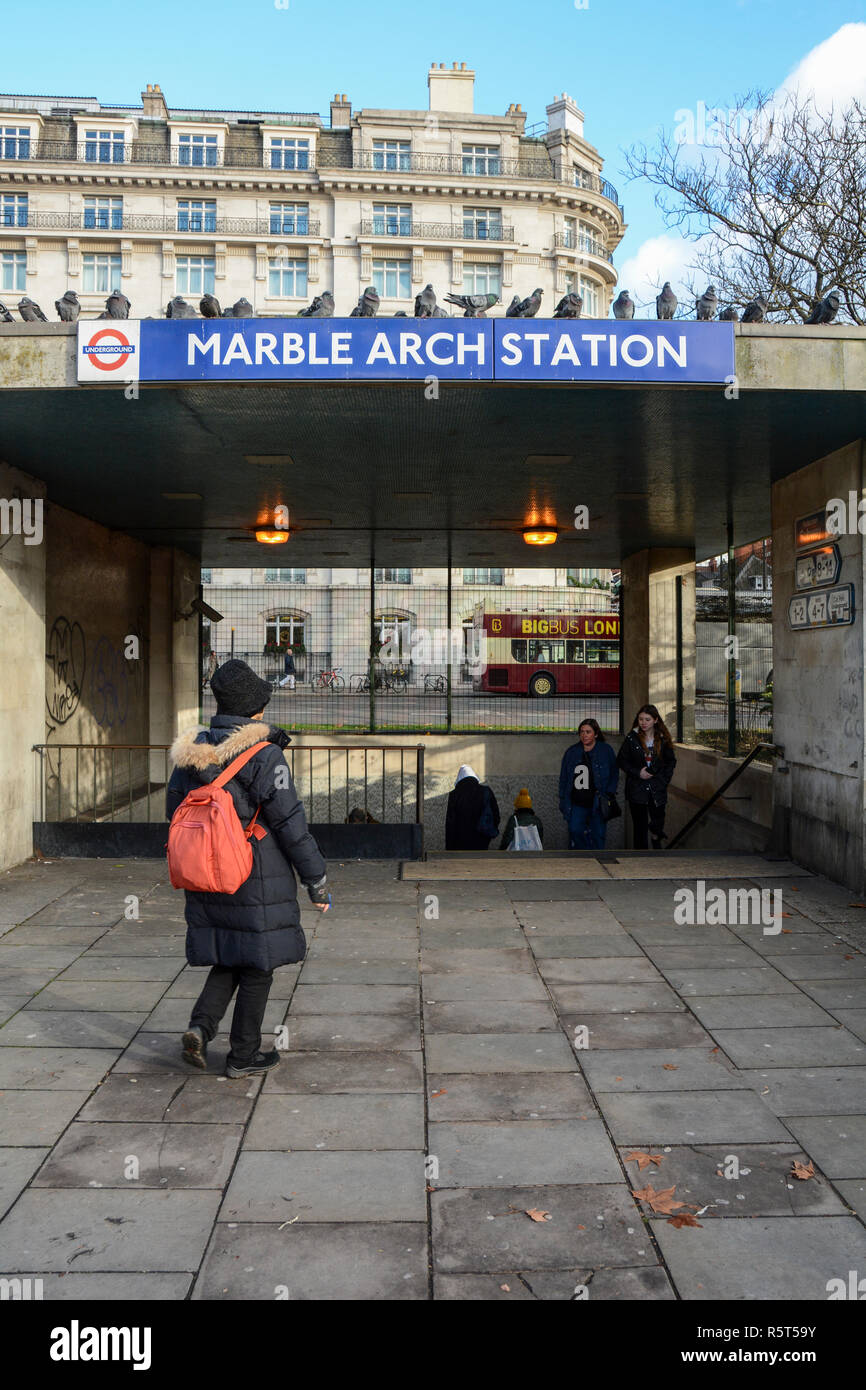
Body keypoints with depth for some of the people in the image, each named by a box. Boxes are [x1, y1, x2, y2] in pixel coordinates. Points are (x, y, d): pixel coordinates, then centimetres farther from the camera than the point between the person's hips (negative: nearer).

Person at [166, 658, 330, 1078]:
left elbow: (174, 811, 11)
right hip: (258, 881, -6)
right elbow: (291, 825, -15)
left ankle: (200, 1027, 2)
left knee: (229, 959, 20)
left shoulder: (190, 751, 3)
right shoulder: (263, 756, -17)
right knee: (257, 964, 9)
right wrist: (316, 881, -7)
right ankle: (243, 1055, 18)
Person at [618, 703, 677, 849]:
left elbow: (671, 761, 11)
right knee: (640, 826, 3)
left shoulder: (663, 739, 2)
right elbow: (622, 760, 2)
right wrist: (637, 773, -10)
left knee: (658, 823, 3)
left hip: (657, 789, 1)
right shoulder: (631, 738, -2)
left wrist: (663, 779, 0)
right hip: (637, 789, -1)